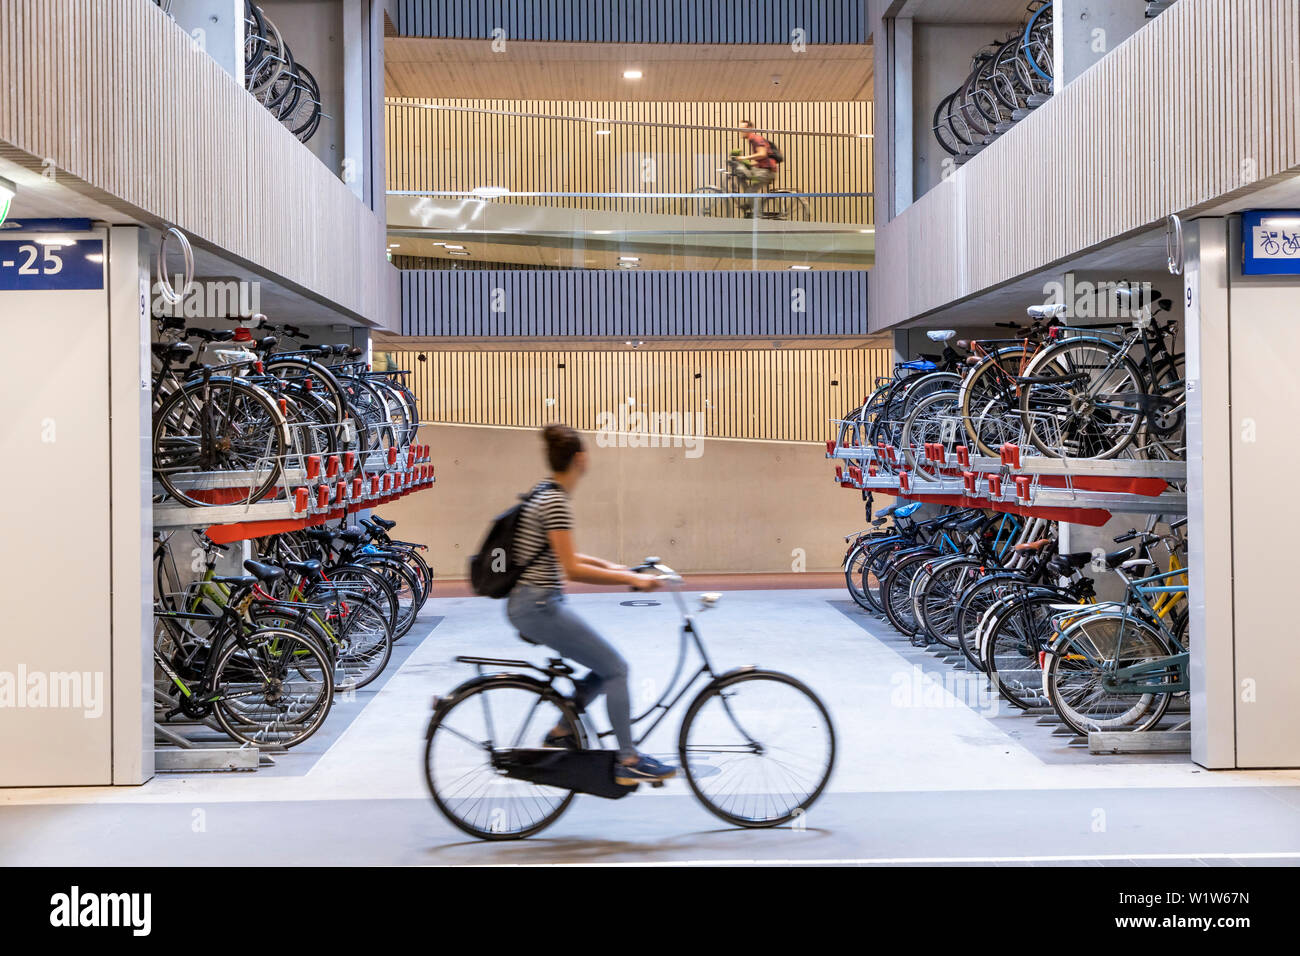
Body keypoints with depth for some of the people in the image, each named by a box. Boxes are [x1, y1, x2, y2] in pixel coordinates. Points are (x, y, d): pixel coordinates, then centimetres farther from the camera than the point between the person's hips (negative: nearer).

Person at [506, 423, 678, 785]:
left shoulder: (543, 493, 12)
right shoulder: (555, 501, -17)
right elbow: (571, 568, -22)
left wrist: (609, 565, 17)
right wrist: (631, 578, -19)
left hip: (530, 605, 10)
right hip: (539, 607, -10)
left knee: (605, 668, 14)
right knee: (616, 668, -5)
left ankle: (560, 735, 17)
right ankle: (629, 762, 0)